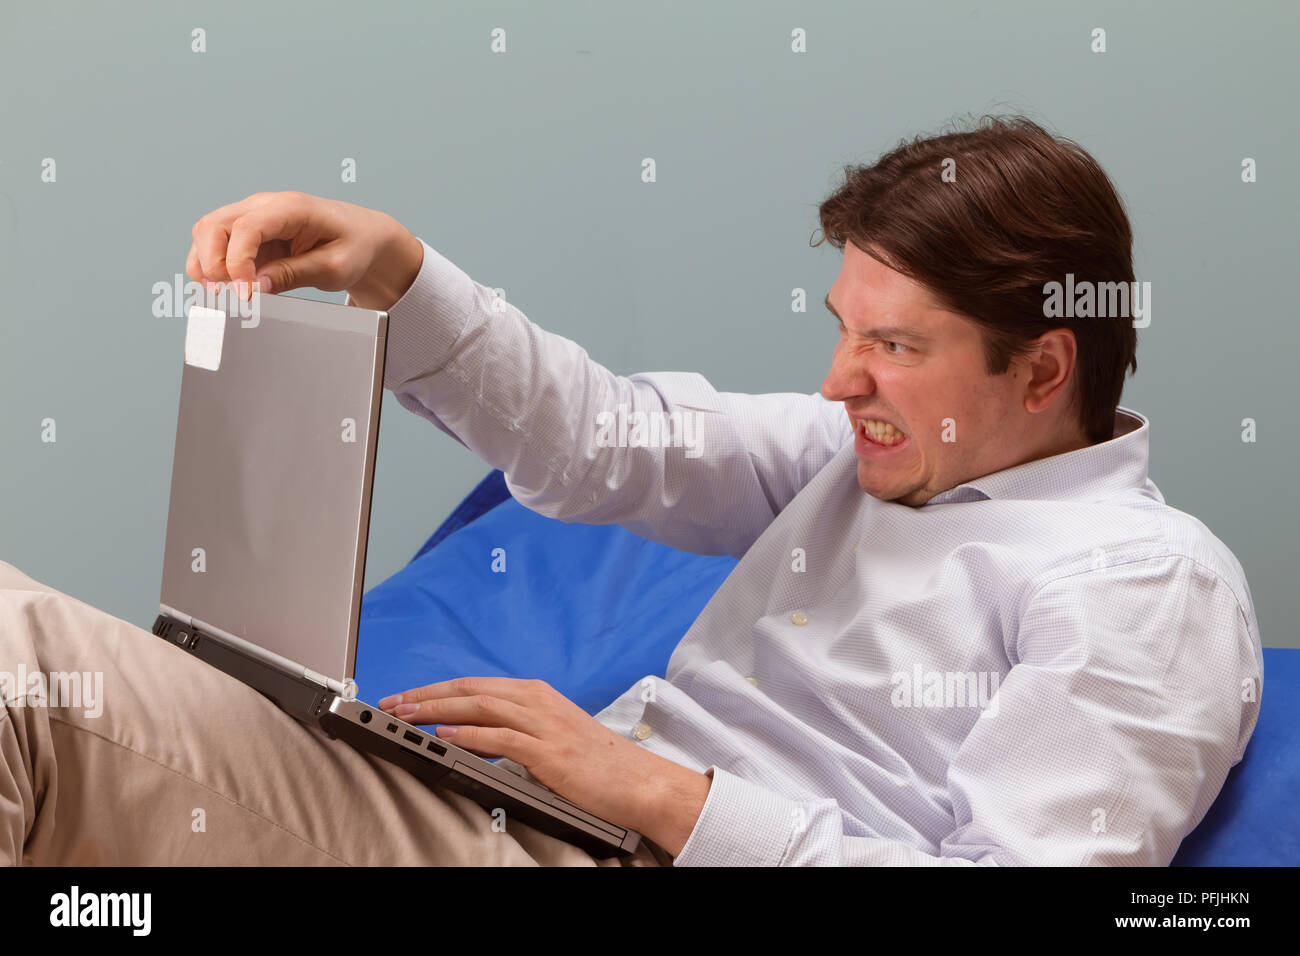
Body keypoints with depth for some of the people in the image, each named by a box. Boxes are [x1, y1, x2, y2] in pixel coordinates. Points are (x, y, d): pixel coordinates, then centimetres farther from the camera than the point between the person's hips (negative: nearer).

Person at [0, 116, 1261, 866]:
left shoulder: (1154, 585, -3)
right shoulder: (877, 445, 20)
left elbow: (1029, 868, -14)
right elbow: (593, 443, 16)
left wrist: (655, 788, -15)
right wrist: (391, 273, 1)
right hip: (548, 819, 8)